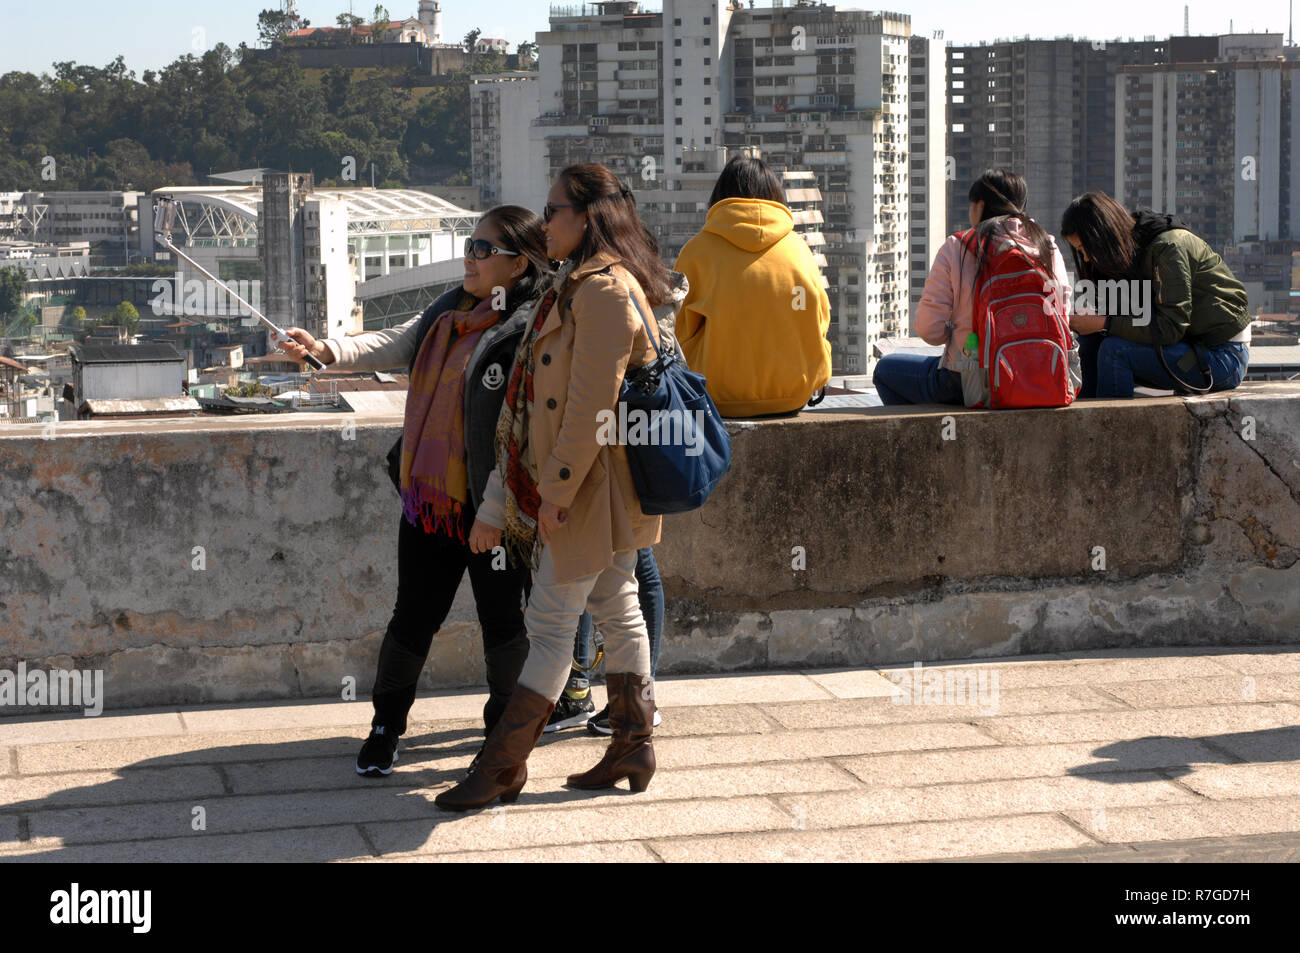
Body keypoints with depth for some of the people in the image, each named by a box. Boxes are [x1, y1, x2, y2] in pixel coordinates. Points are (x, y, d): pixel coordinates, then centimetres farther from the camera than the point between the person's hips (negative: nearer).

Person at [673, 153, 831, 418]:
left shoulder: (698, 250, -2)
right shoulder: (798, 247, 4)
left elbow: (682, 332, 3)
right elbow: (820, 320, 11)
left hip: (721, 397, -2)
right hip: (796, 393, 3)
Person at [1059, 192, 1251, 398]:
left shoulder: (1171, 247, -18)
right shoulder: (1133, 252, 8)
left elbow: (1170, 327, -24)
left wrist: (1104, 324, -20)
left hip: (1224, 357, -8)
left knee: (1115, 350, -24)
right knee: (1090, 341, -4)